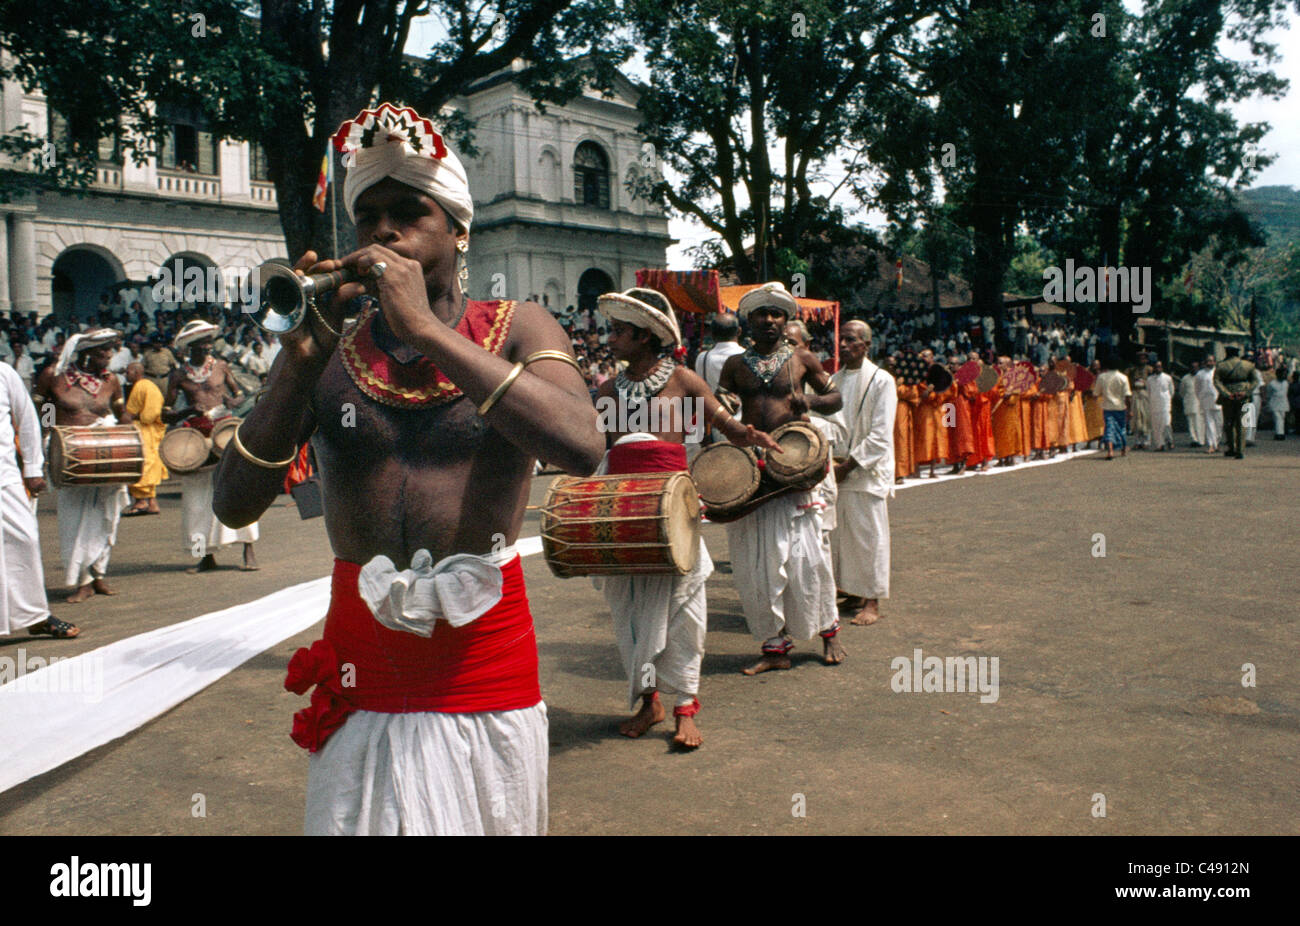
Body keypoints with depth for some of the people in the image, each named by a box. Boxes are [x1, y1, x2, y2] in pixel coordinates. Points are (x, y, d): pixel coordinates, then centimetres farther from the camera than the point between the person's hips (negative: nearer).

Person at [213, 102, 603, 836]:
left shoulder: (515, 330, -1)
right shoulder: (328, 348, 4)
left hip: (485, 660, -1)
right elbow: (235, 506, -4)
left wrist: (427, 329, -22)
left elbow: (583, 449, -21)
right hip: (363, 665, 1)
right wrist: (300, 360, -16)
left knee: (494, 819, 13)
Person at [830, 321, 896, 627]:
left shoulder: (881, 381, -7)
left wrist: (847, 466, -16)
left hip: (867, 473, -5)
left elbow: (880, 435, -12)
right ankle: (852, 593, 23)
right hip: (836, 473, 5)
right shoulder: (833, 381, 11)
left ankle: (871, 602, 10)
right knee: (841, 533, 9)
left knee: (868, 536, 0)